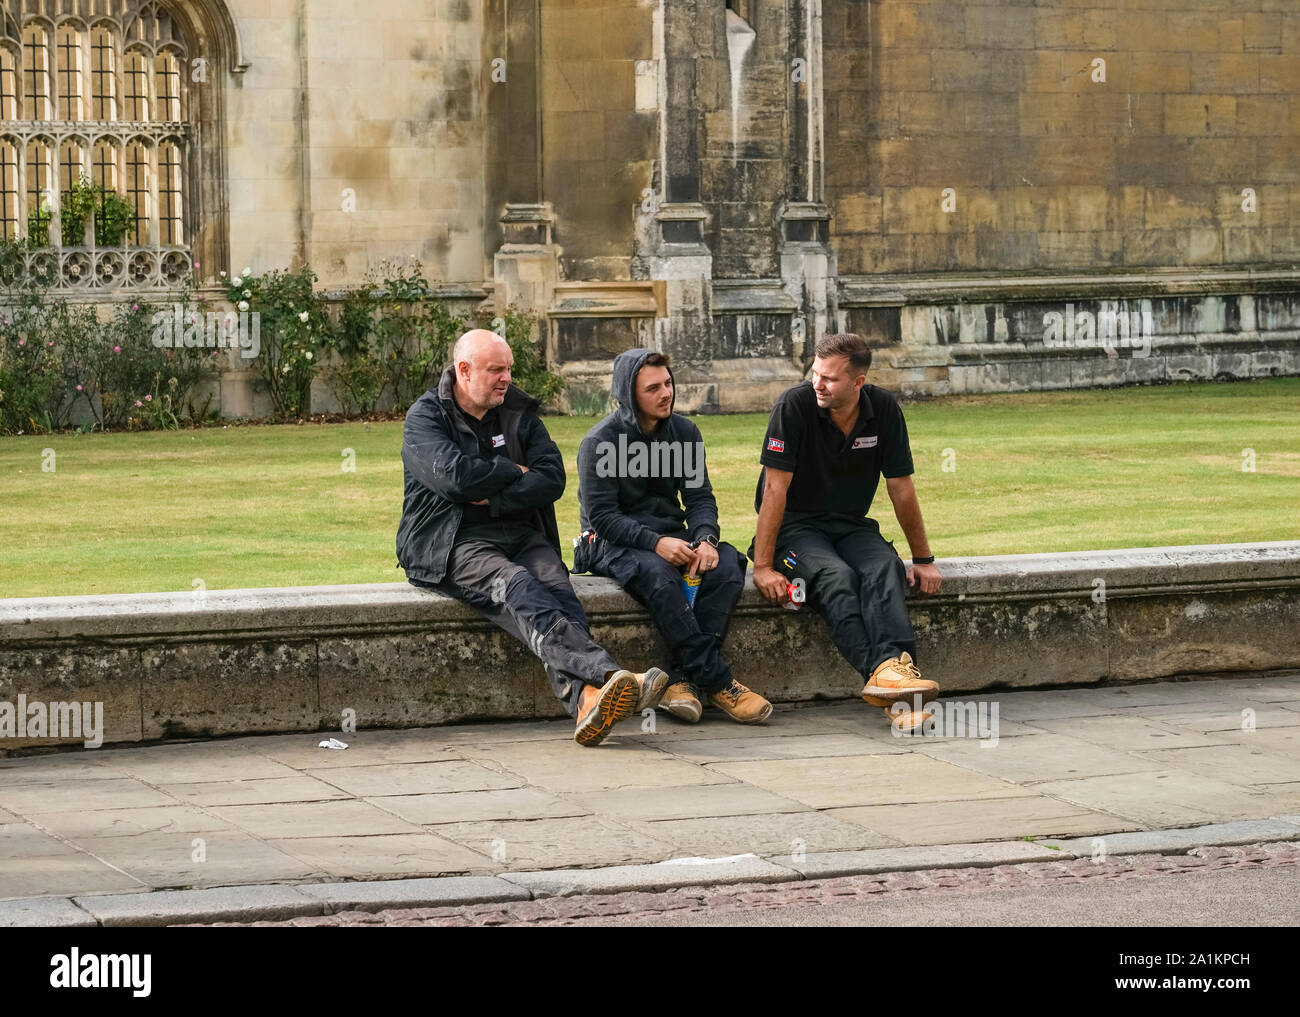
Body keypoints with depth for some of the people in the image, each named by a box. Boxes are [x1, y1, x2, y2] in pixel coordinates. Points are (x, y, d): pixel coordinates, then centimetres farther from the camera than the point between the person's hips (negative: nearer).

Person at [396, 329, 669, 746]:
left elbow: (552, 479, 4)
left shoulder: (519, 412, 16)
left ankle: (585, 699, -55)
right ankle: (606, 676, -57)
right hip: (454, 544, -5)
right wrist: (514, 473, -1)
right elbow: (455, 476, -16)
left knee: (557, 588, -29)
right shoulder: (425, 417, 2)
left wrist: (495, 498, -9)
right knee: (517, 587, -35)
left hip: (519, 535, 5)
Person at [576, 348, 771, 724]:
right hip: (613, 542, -5)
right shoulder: (600, 442, -9)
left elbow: (700, 496, 5)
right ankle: (717, 682, -37)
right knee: (657, 574, -38)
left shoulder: (685, 432, 7)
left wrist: (706, 539, -18)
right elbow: (602, 516, -14)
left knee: (727, 564, -26)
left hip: (671, 536, 5)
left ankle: (688, 679, -32)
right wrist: (656, 543, -28)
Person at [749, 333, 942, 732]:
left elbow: (901, 489, 4)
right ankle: (882, 671, -52)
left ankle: (894, 664, -51)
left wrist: (923, 559, 7)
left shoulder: (884, 410, -4)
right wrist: (763, 566, -21)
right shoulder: (795, 405, -16)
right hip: (795, 526, -3)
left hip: (851, 525, 3)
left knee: (885, 568, -31)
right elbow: (775, 489, -17)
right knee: (836, 576, -35)